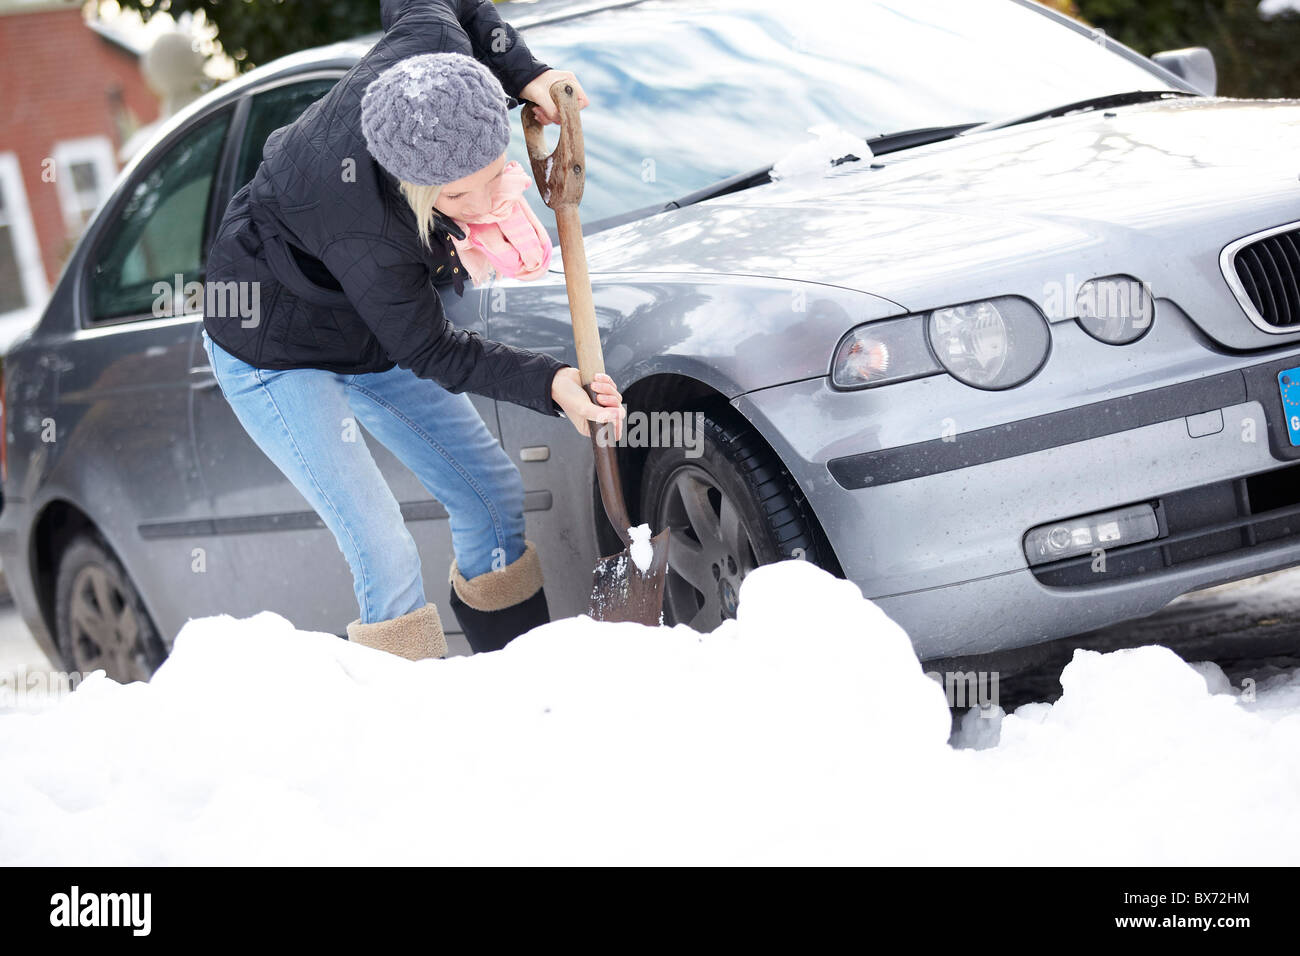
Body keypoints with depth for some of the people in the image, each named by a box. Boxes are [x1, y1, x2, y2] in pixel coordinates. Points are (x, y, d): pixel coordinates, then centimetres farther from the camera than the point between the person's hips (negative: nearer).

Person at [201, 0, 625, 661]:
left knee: (495, 494, 9)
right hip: (275, 355, -8)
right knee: (385, 557, -18)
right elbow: (430, 352, -27)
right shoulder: (362, 233, -42)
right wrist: (548, 384, -35)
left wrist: (522, 73, -11)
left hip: (372, 336, 8)